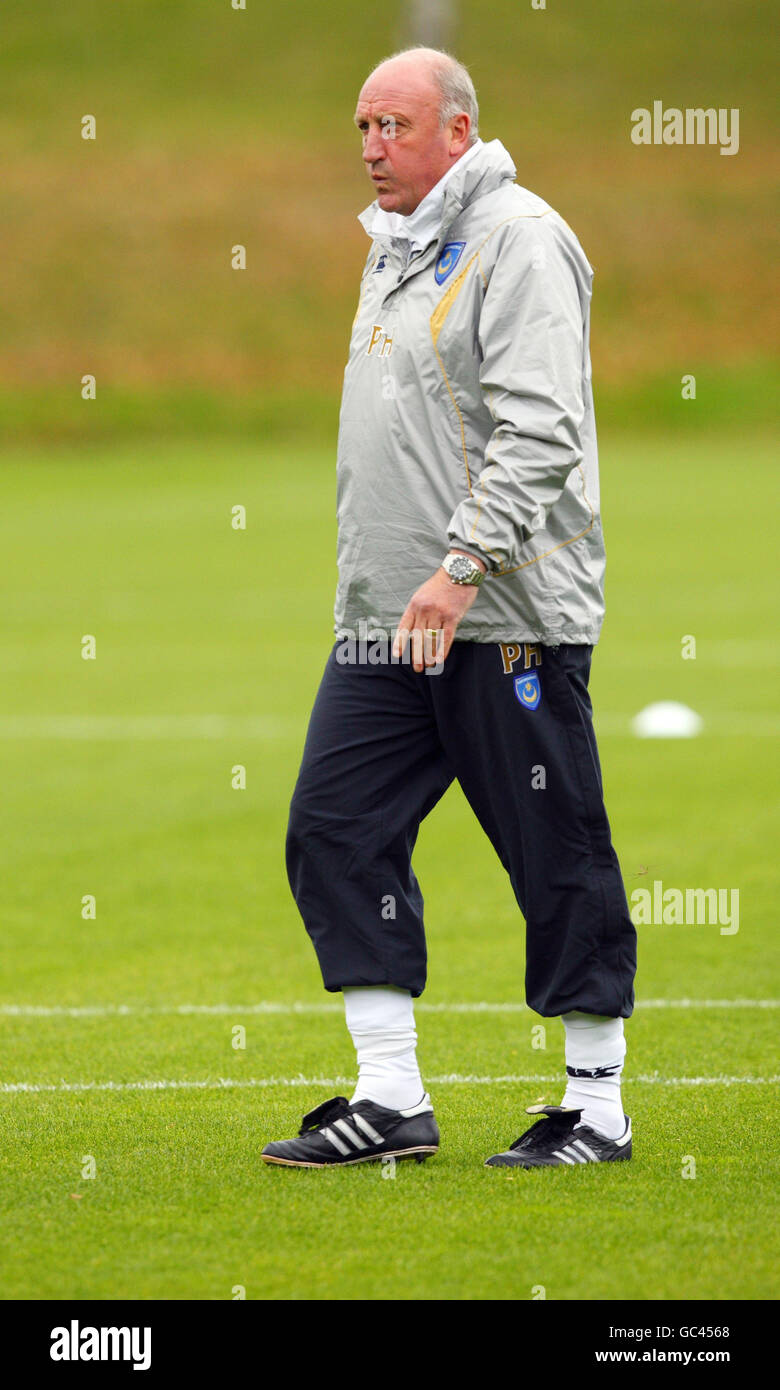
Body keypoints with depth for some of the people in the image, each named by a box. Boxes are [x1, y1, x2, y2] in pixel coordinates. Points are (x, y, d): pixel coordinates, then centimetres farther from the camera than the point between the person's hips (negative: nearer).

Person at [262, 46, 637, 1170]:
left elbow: (540, 432, -19)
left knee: (558, 859, -1)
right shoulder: (394, 248, 18)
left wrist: (460, 572, -25)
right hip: (384, 617, 9)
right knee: (337, 831, 1)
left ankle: (599, 1107, 8)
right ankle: (391, 1099, 5)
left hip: (508, 616, -9)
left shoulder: (519, 241, -10)